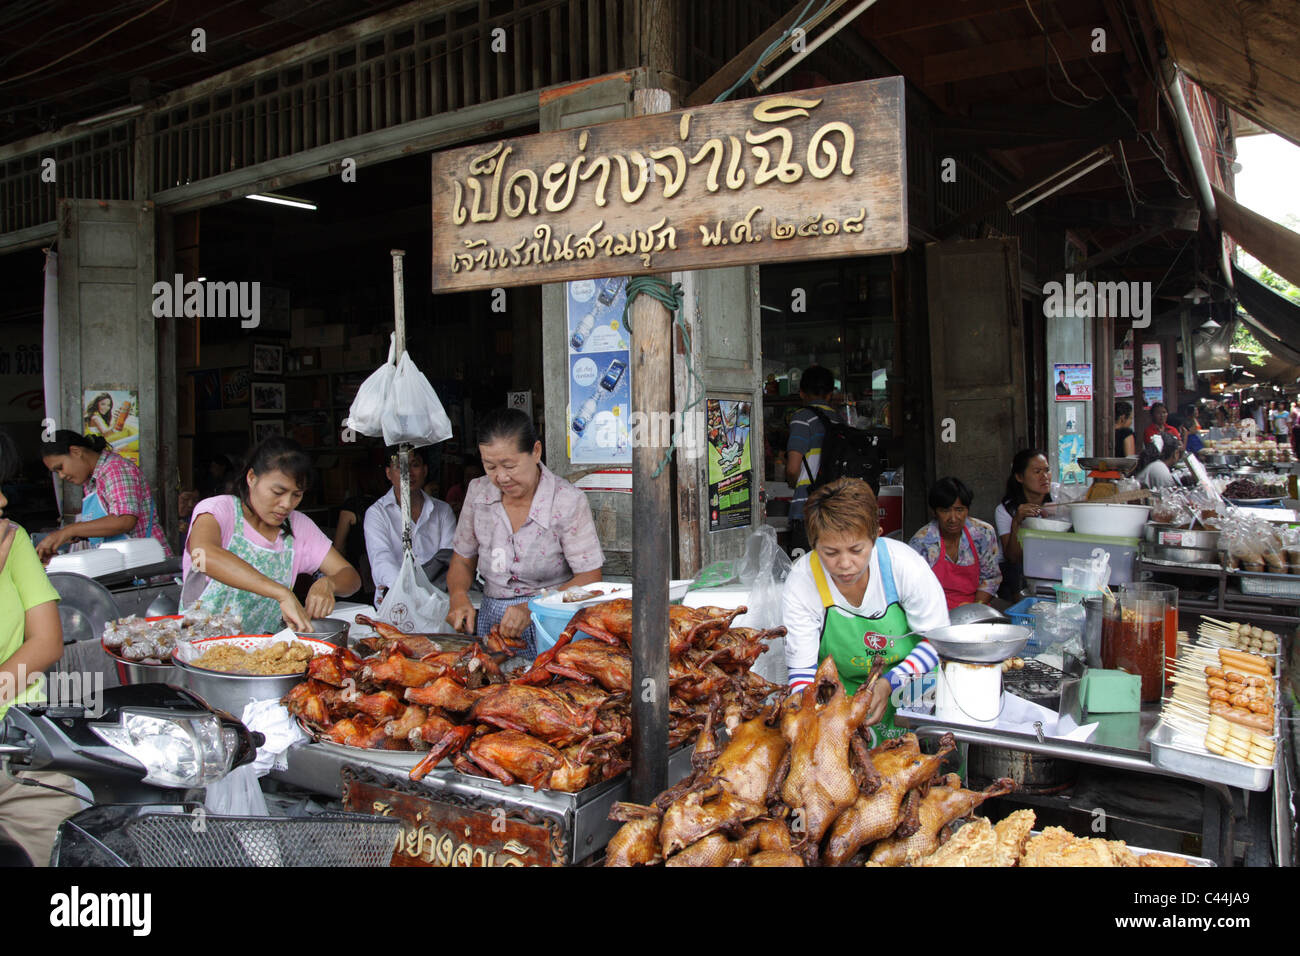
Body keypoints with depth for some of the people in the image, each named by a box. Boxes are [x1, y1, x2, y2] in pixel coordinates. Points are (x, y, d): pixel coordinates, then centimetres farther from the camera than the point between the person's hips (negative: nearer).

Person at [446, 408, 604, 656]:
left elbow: (590, 578, -10)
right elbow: (463, 559, 16)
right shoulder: (478, 492, 5)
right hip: (492, 619, 4)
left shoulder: (568, 501, -9)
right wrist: (459, 596, -5)